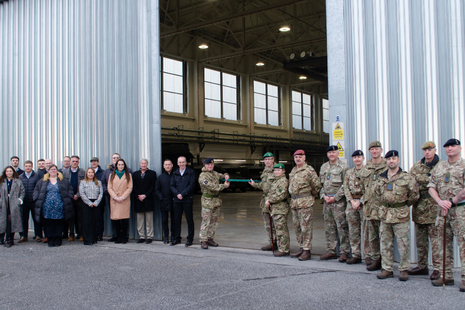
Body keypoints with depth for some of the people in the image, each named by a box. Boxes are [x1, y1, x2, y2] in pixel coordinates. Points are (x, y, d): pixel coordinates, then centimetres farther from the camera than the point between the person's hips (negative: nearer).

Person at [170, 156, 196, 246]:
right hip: (177, 200, 4)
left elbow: (192, 185, -8)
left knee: (189, 219, 2)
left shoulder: (191, 172, 1)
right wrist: (177, 194, -10)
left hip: (187, 199, -4)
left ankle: (190, 239, 10)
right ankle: (176, 238, 18)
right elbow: (172, 186, 8)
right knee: (177, 219, 8)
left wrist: (182, 194, -14)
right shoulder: (175, 173, 13)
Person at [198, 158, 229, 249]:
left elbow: (222, 175, 32)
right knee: (206, 222, -6)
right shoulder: (203, 176, -10)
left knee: (214, 221, 11)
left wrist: (226, 175, 6)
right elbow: (211, 186, -19)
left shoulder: (215, 173, 14)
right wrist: (224, 186, -14)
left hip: (217, 200, 8)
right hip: (207, 201, -8)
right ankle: (203, 241, 0)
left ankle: (210, 238, 21)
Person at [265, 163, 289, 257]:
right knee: (277, 229, 15)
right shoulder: (274, 180, 19)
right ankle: (280, 247, 23)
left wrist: (270, 200, -13)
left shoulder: (283, 181, -12)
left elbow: (281, 195, -21)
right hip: (274, 208, 10)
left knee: (281, 229, -7)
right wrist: (267, 200, 5)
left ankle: (284, 250, -3)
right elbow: (270, 192, 25)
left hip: (280, 208, -10)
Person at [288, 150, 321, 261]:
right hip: (294, 202, 8)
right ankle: (302, 248, 21)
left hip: (305, 203, -7)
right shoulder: (293, 171, 16)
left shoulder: (309, 170, -5)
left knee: (306, 227, -5)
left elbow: (317, 185, -4)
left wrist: (310, 196, 5)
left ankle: (307, 250, -1)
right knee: (297, 227, 12)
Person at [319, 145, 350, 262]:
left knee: (342, 227, -5)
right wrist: (323, 196, 1)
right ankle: (331, 251, 17)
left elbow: (345, 185, -8)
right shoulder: (323, 167, 15)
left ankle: (344, 252, 1)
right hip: (326, 201, 6)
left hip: (339, 201, -6)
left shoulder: (344, 167, -3)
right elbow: (320, 183, 17)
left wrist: (335, 198, -13)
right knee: (329, 227, 9)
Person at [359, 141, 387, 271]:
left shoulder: (387, 166, 2)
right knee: (372, 235, 5)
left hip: (383, 205, -3)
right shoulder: (365, 168, 14)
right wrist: (362, 199, 12)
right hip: (370, 205, 3)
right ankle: (374, 258, 15)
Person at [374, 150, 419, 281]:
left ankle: (404, 270, 13)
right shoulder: (381, 178, 7)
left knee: (403, 244, 1)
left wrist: (404, 205, 8)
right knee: (386, 243, 10)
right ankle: (387, 269, 19)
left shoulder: (407, 177, -6)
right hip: (385, 214, 5)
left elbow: (414, 194, 0)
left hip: (401, 215, -4)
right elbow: (376, 191, 22)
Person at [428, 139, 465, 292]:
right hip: (443, 210, 6)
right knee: (444, 244, 10)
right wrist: (440, 201, -8)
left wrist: (450, 202, -14)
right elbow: (431, 186, 8)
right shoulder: (438, 167, 14)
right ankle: (446, 276, 18)